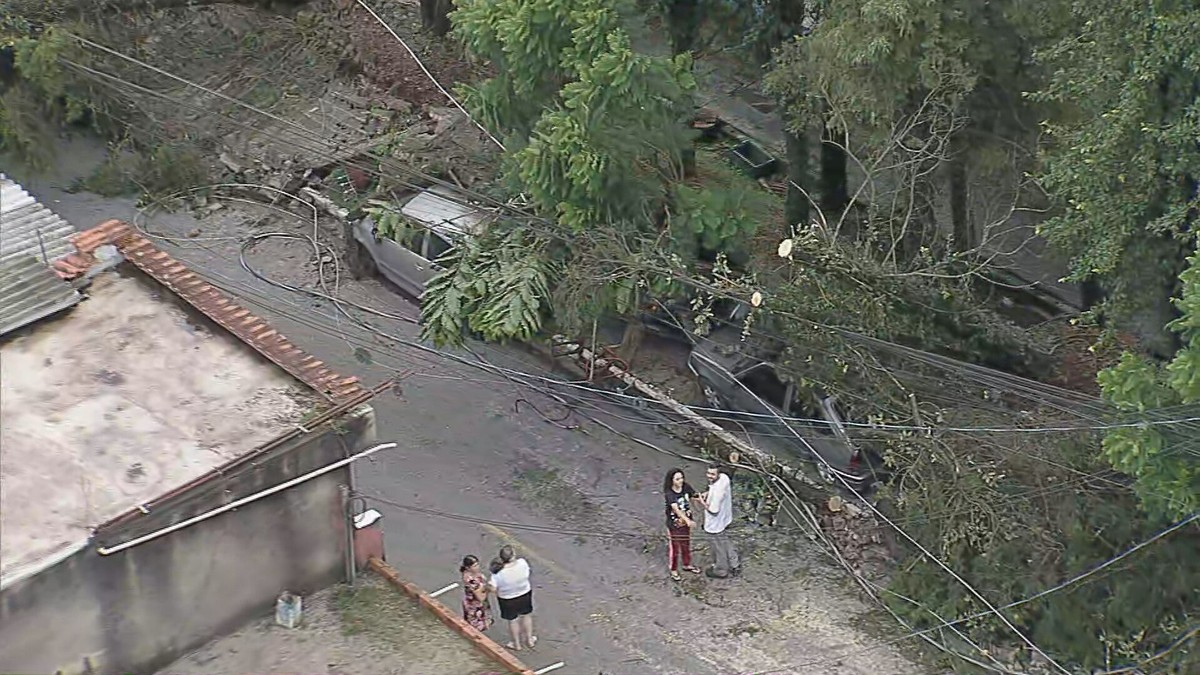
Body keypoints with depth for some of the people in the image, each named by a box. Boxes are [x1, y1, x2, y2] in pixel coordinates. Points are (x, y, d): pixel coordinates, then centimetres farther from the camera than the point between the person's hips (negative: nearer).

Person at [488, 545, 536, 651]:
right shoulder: (522, 563, -27)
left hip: (507, 599, -2)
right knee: (526, 616, 28)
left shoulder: (498, 572, -33)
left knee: (513, 620, 22)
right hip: (525, 594, 2)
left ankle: (517, 644, 42)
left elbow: (493, 588, -28)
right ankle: (529, 640, 46)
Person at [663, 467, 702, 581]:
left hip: (686, 523, 5)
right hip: (674, 525, -5)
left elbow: (694, 498, -1)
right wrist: (688, 520, -51)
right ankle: (673, 570, 30)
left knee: (686, 545, 23)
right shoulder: (669, 494, -28)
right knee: (674, 547, 11)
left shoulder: (686, 488, -12)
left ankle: (686, 565, 45)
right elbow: (676, 509, -38)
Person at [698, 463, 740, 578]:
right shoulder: (724, 477, -13)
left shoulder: (717, 491, -38)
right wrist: (708, 494, -2)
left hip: (716, 523, -8)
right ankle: (735, 565, 42)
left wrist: (702, 502, -16)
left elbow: (713, 511, -30)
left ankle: (720, 571, 38)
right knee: (725, 541, 29)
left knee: (719, 547, 16)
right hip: (725, 518, 8)